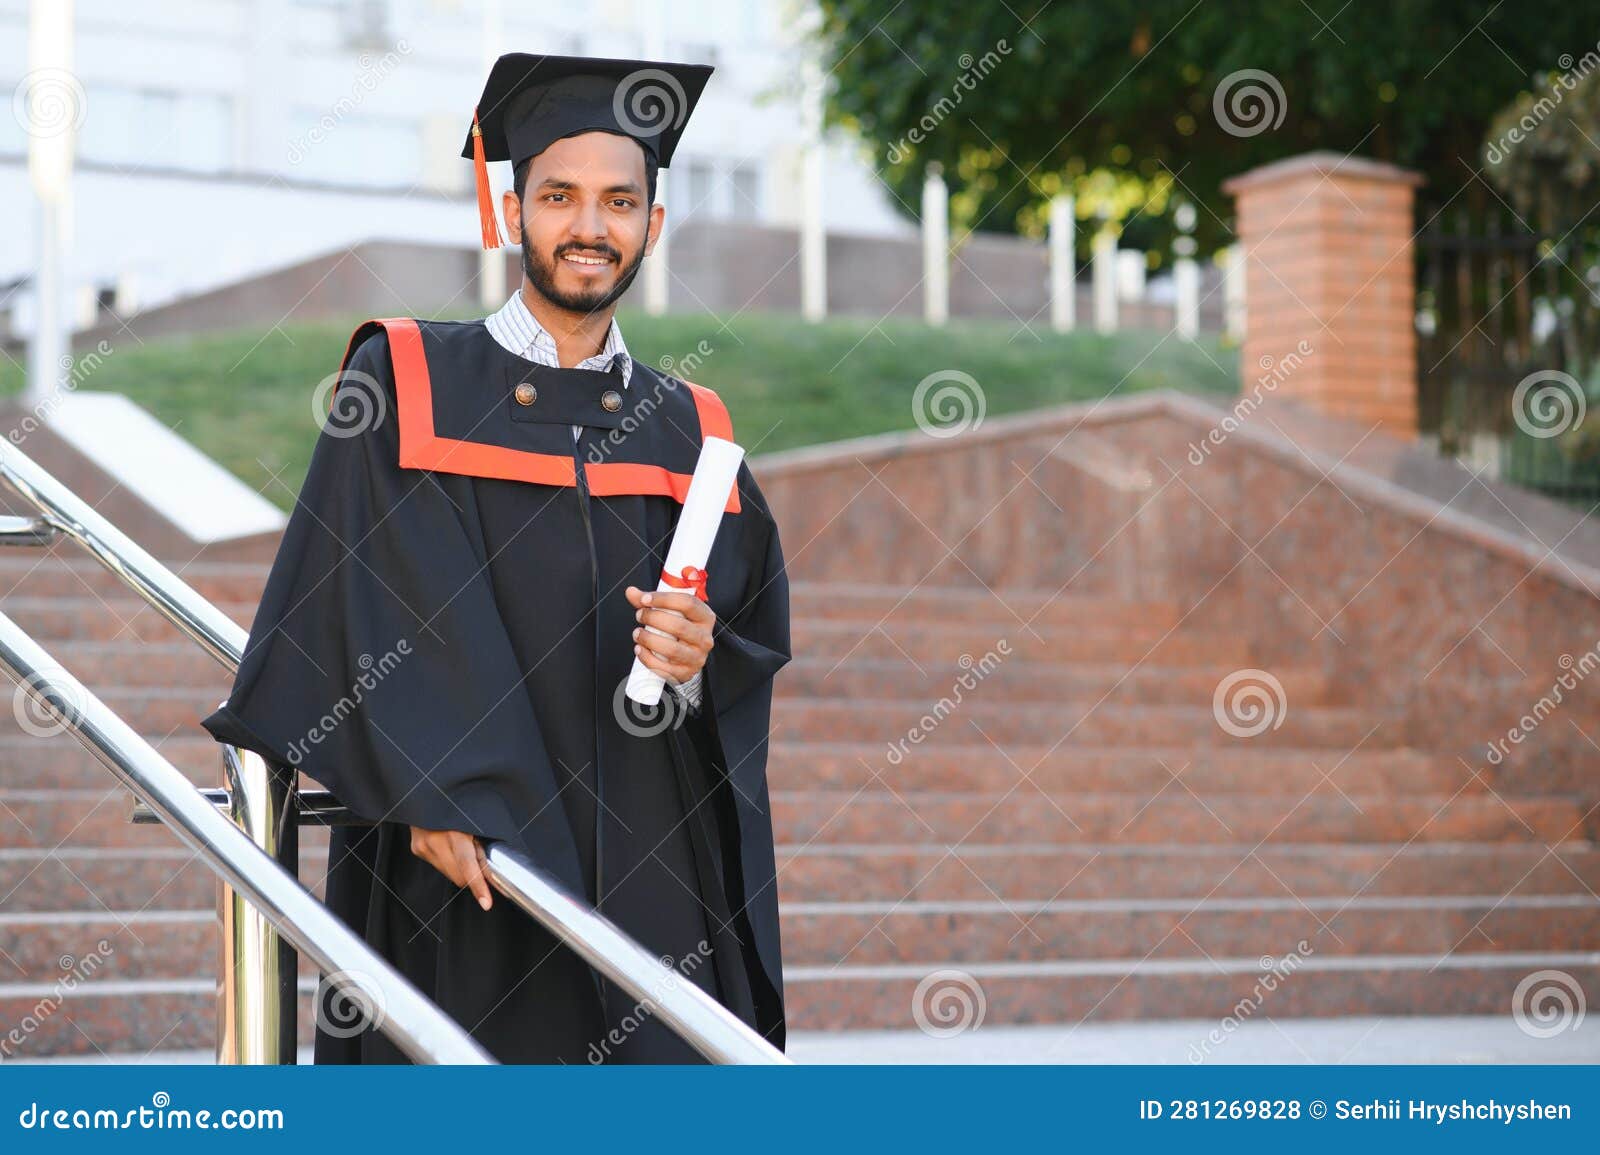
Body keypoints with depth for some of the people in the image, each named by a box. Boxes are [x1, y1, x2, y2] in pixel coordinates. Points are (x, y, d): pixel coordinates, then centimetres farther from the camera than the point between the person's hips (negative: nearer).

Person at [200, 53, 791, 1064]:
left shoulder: (689, 431, 13)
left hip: (654, 880, 3)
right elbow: (367, 598, -7)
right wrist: (434, 791, -21)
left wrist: (702, 660, -10)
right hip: (457, 874, -3)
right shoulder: (405, 382, 4)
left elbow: (761, 648, 13)